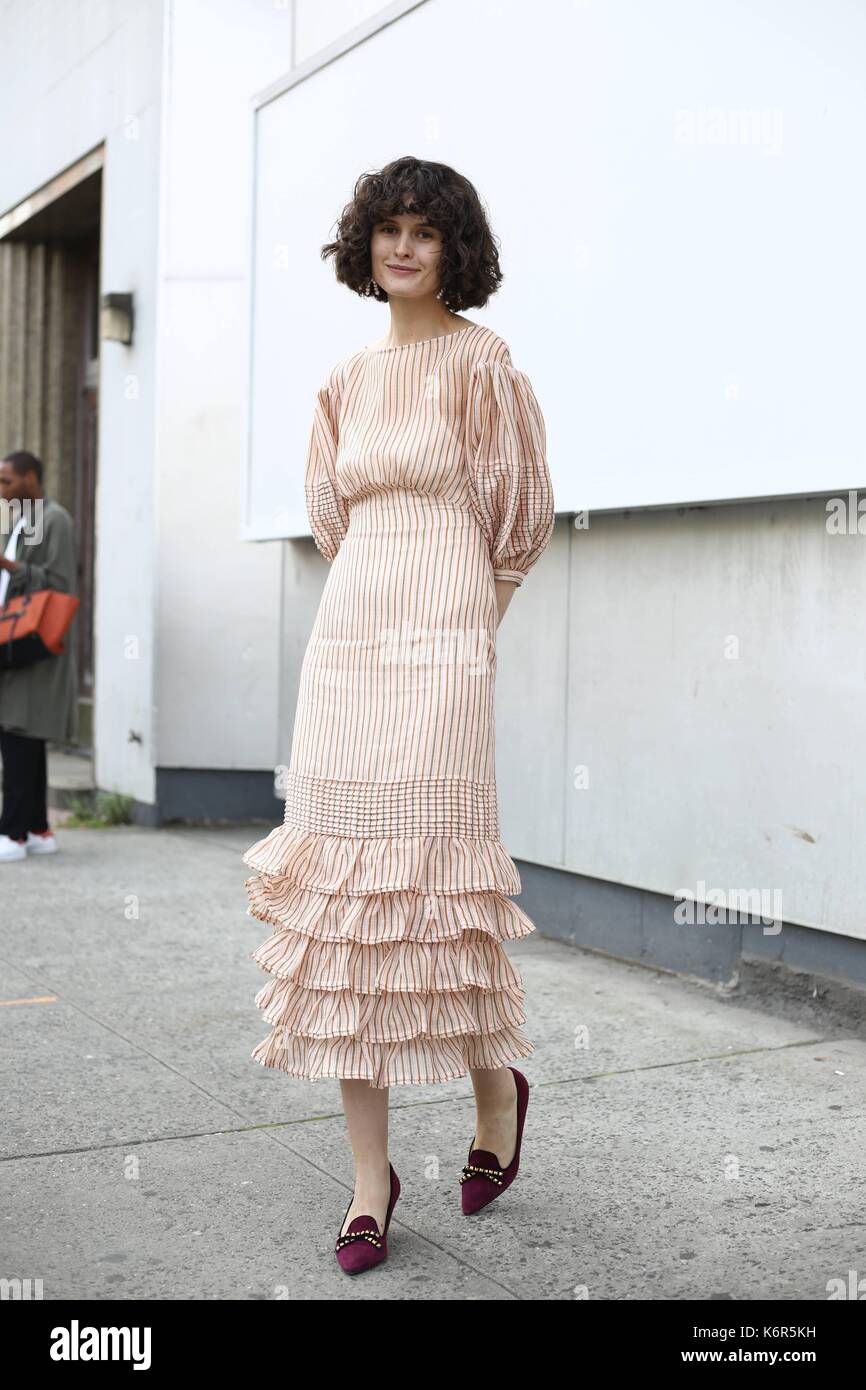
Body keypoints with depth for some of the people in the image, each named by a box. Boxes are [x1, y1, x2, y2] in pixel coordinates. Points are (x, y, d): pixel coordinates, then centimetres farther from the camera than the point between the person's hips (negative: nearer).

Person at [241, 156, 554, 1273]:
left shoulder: (481, 361, -1)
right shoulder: (348, 376, 16)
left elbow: (517, 518, 2)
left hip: (439, 644, -5)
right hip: (348, 635, 6)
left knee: (429, 878, -7)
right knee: (340, 885, 1)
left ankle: (497, 1083, 23)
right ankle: (370, 1174, 9)